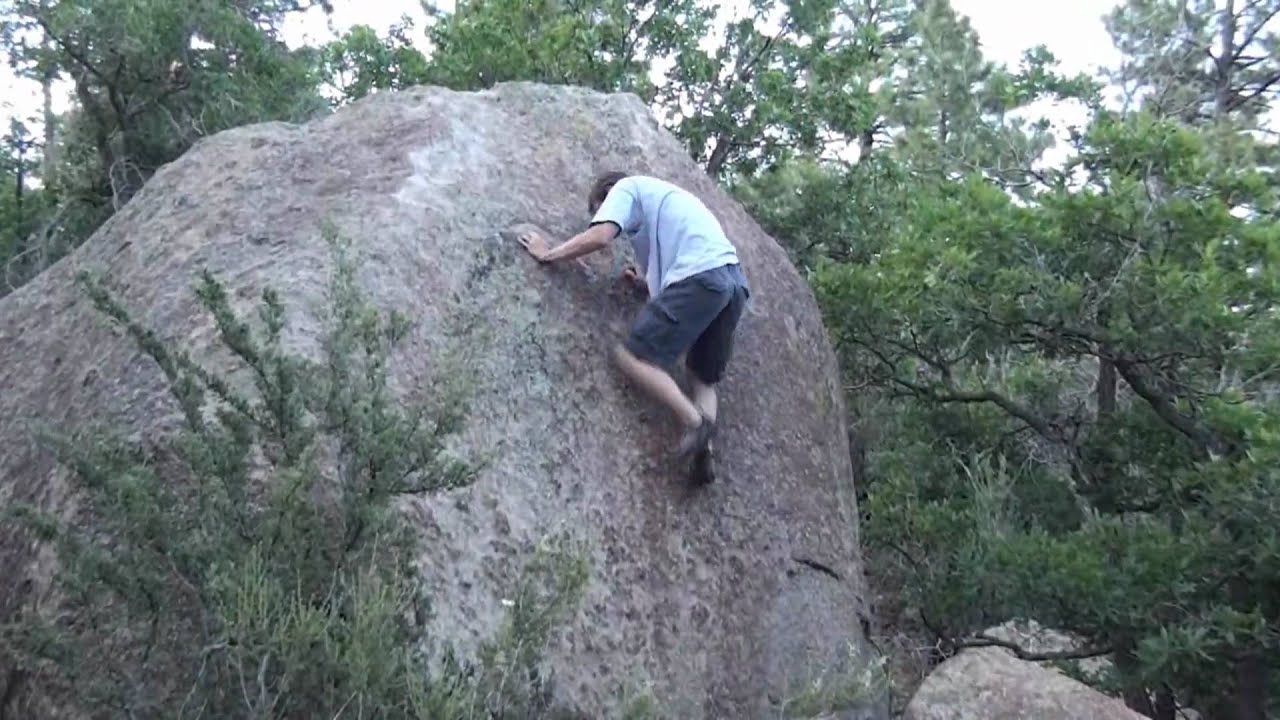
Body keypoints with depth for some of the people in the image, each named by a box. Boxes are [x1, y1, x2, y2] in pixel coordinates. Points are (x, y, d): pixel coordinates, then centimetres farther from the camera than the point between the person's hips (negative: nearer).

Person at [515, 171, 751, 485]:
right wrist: (650, 279, 36)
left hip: (702, 277, -8)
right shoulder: (661, 196, 38)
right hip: (734, 279, 9)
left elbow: (600, 236, -4)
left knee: (632, 354, -5)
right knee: (702, 375, 18)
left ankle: (694, 422, -20)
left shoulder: (626, 187, 13)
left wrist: (549, 253, 8)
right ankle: (704, 448, -2)